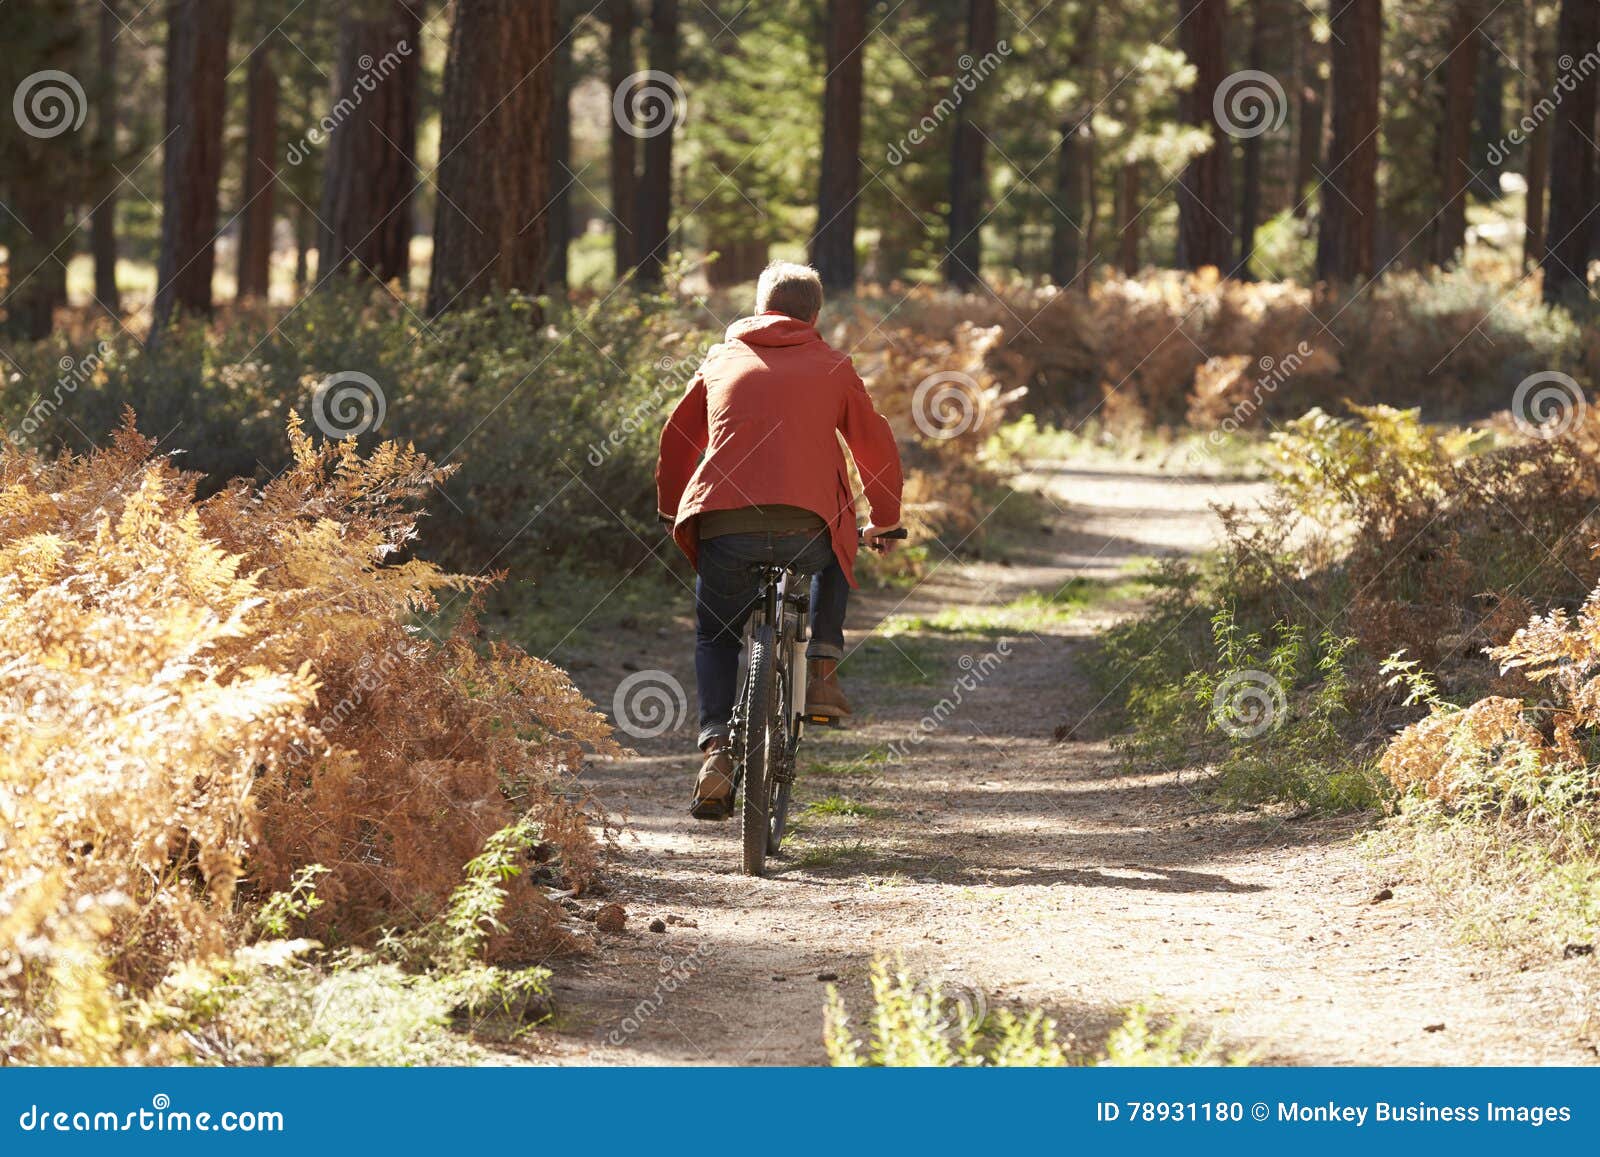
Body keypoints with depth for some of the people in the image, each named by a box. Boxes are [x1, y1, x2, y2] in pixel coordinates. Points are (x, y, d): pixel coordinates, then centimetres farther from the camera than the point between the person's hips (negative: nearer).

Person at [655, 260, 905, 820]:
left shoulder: (722, 360, 21)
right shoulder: (832, 367, 17)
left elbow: (676, 441, 28)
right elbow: (876, 447, 21)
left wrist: (673, 514, 42)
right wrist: (885, 521, 36)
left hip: (723, 526, 1)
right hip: (804, 528, -1)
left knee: (715, 637, 21)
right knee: (835, 556, 35)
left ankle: (716, 748, -1)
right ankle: (821, 671, 19)